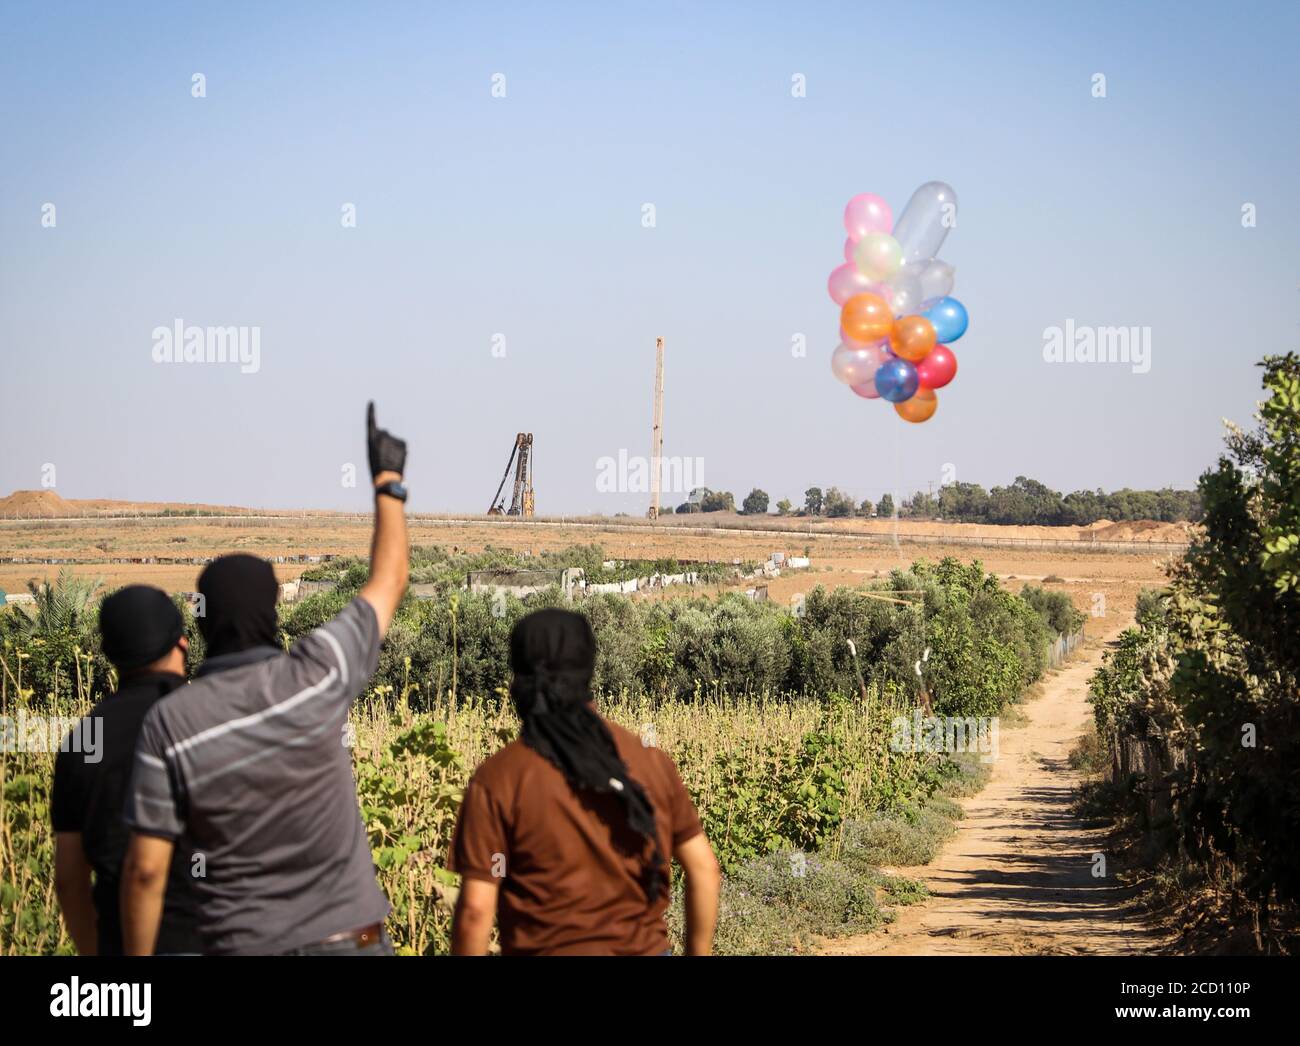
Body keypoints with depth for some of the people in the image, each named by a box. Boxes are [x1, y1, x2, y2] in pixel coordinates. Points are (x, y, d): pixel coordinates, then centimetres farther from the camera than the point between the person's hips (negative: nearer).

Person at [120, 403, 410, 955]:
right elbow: (388, 581, 10)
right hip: (347, 940, 0)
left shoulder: (169, 723, -9)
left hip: (242, 948, 0)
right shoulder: (317, 675, -8)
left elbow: (145, 868, -7)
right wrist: (387, 481, 24)